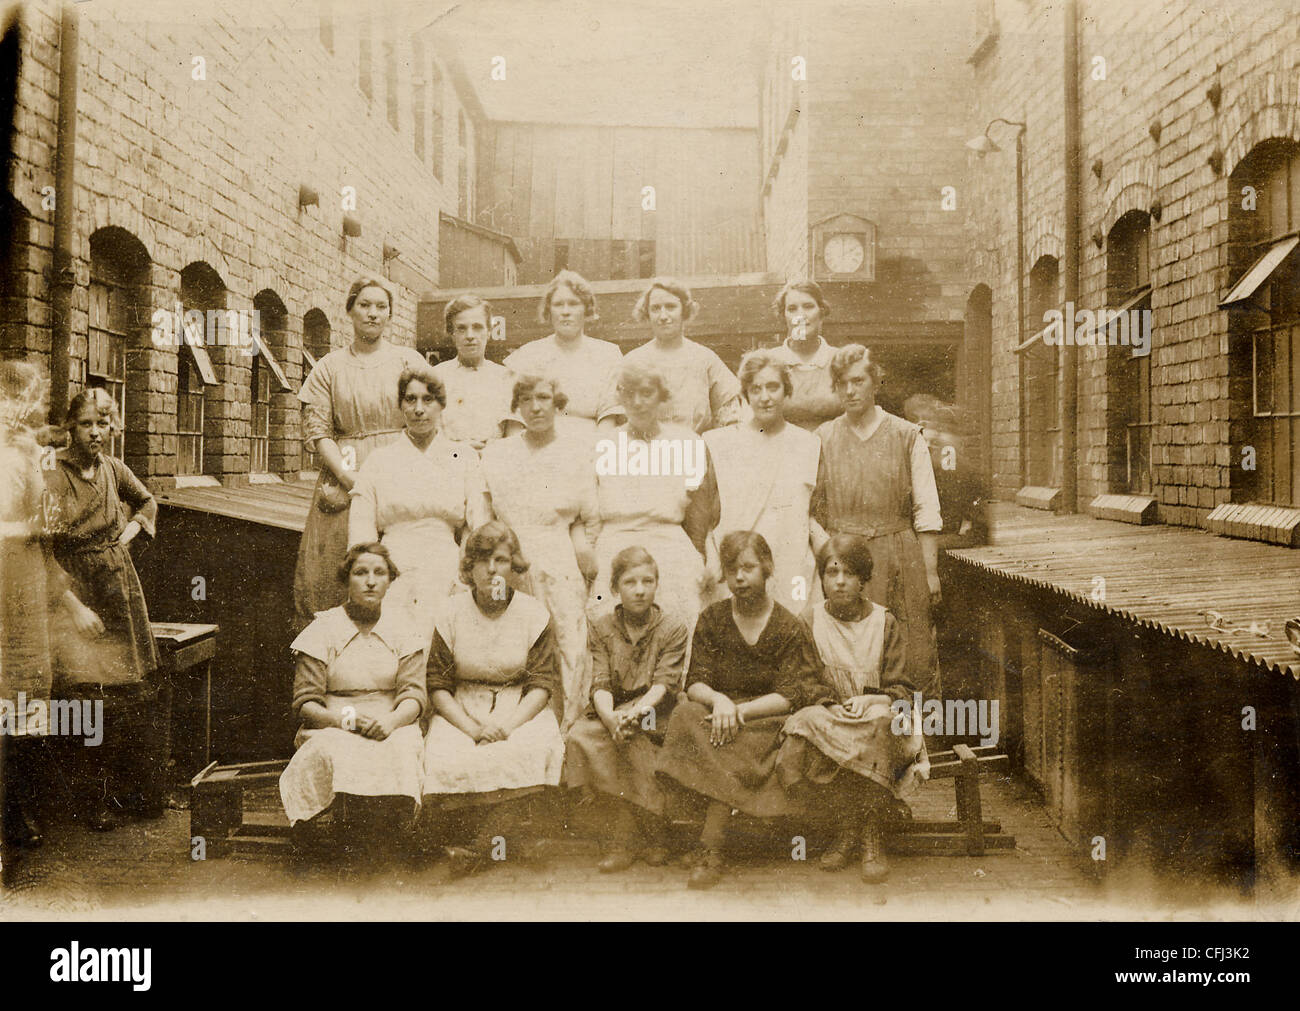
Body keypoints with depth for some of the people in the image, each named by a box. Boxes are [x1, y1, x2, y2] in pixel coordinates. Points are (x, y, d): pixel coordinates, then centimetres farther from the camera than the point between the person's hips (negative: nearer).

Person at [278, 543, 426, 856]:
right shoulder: (323, 630, 5)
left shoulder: (402, 632, 12)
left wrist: (390, 721, -19)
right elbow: (305, 703, 0)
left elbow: (414, 695, 4)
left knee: (399, 752, -33)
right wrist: (349, 719, -18)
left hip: (393, 728, 2)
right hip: (330, 728, -2)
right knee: (338, 754, -37)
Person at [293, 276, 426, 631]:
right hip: (344, 482, 1)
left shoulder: (410, 361, 10)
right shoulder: (330, 366, 11)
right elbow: (316, 430, 4)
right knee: (330, 575, -5)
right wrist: (350, 477, -10)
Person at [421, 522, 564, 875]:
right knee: (446, 760, -30)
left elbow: (541, 685, -1)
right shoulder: (452, 614, 2)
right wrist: (473, 727, -16)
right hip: (461, 710, 0)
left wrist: (507, 724, -19)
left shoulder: (534, 614, 2)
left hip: (521, 710, 0)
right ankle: (505, 831, -12)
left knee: (535, 749, -32)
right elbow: (437, 686, 0)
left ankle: (481, 845, -21)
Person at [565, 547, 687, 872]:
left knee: (632, 740, -34)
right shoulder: (602, 628, 9)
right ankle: (625, 836, -22)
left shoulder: (673, 628, 2)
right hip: (613, 712, 3)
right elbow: (600, 683, -3)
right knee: (580, 734, -28)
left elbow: (664, 683, -10)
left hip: (656, 715, -2)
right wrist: (610, 717, -25)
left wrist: (636, 711, -30)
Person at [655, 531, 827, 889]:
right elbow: (695, 683, 3)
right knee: (686, 714, -30)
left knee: (733, 747, -35)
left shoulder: (789, 627, -1)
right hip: (722, 712, 3)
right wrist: (718, 699, -20)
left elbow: (791, 696, -8)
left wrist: (740, 710, -19)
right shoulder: (712, 619, 8)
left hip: (768, 720, -3)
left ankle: (711, 849, -30)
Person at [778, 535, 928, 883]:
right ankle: (847, 827, -12)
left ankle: (873, 835, -21)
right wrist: (828, 705, -14)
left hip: (875, 716, 0)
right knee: (796, 750, -34)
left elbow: (900, 690, 6)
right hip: (825, 716, 0)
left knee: (880, 725, -38)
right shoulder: (809, 622, 8)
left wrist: (872, 701, -15)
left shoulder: (884, 623, 8)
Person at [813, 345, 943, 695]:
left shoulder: (906, 435, 7)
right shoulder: (823, 439, 9)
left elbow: (926, 511, 5)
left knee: (915, 660, -5)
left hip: (900, 556, 0)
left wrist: (930, 570, -1)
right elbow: (810, 511, 12)